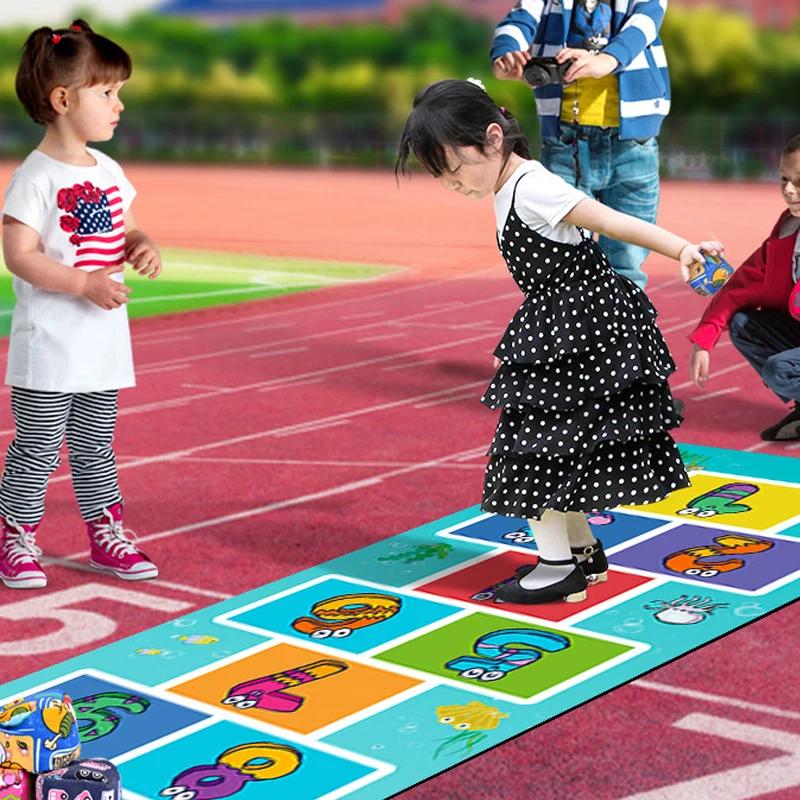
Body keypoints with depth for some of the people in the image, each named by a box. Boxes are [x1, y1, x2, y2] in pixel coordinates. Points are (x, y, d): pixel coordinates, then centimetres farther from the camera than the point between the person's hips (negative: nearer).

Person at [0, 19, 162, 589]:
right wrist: (85, 284, -25)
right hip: (48, 345, -7)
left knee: (96, 445, 17)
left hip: (103, 340, 7)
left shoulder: (108, 172, 9)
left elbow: (126, 230, 20)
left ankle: (106, 533, 28)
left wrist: (144, 248, -3)